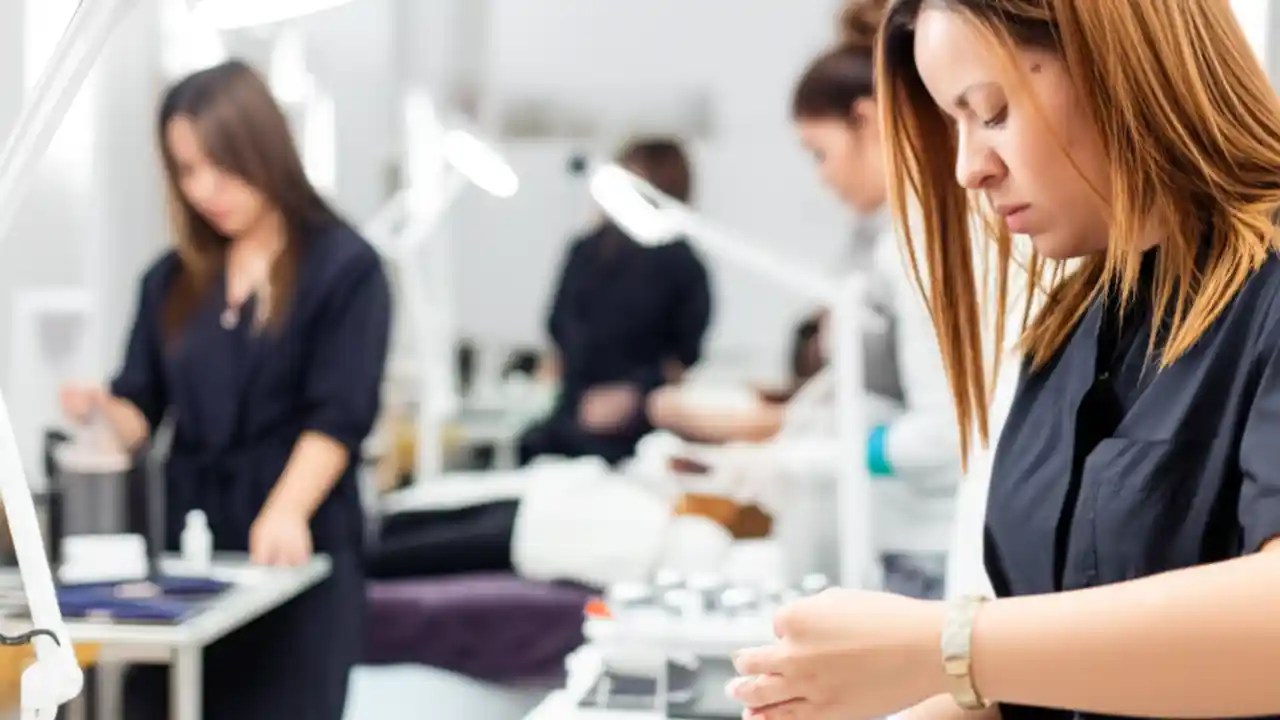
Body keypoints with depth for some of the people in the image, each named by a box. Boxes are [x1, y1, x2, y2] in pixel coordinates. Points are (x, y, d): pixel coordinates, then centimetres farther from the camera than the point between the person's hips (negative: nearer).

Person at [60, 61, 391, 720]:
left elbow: (338, 416, -10)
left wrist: (285, 513, -25)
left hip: (296, 553, -4)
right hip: (187, 543, 4)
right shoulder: (173, 279, 14)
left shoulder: (344, 267, -2)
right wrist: (100, 409, -11)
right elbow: (142, 409, 12)